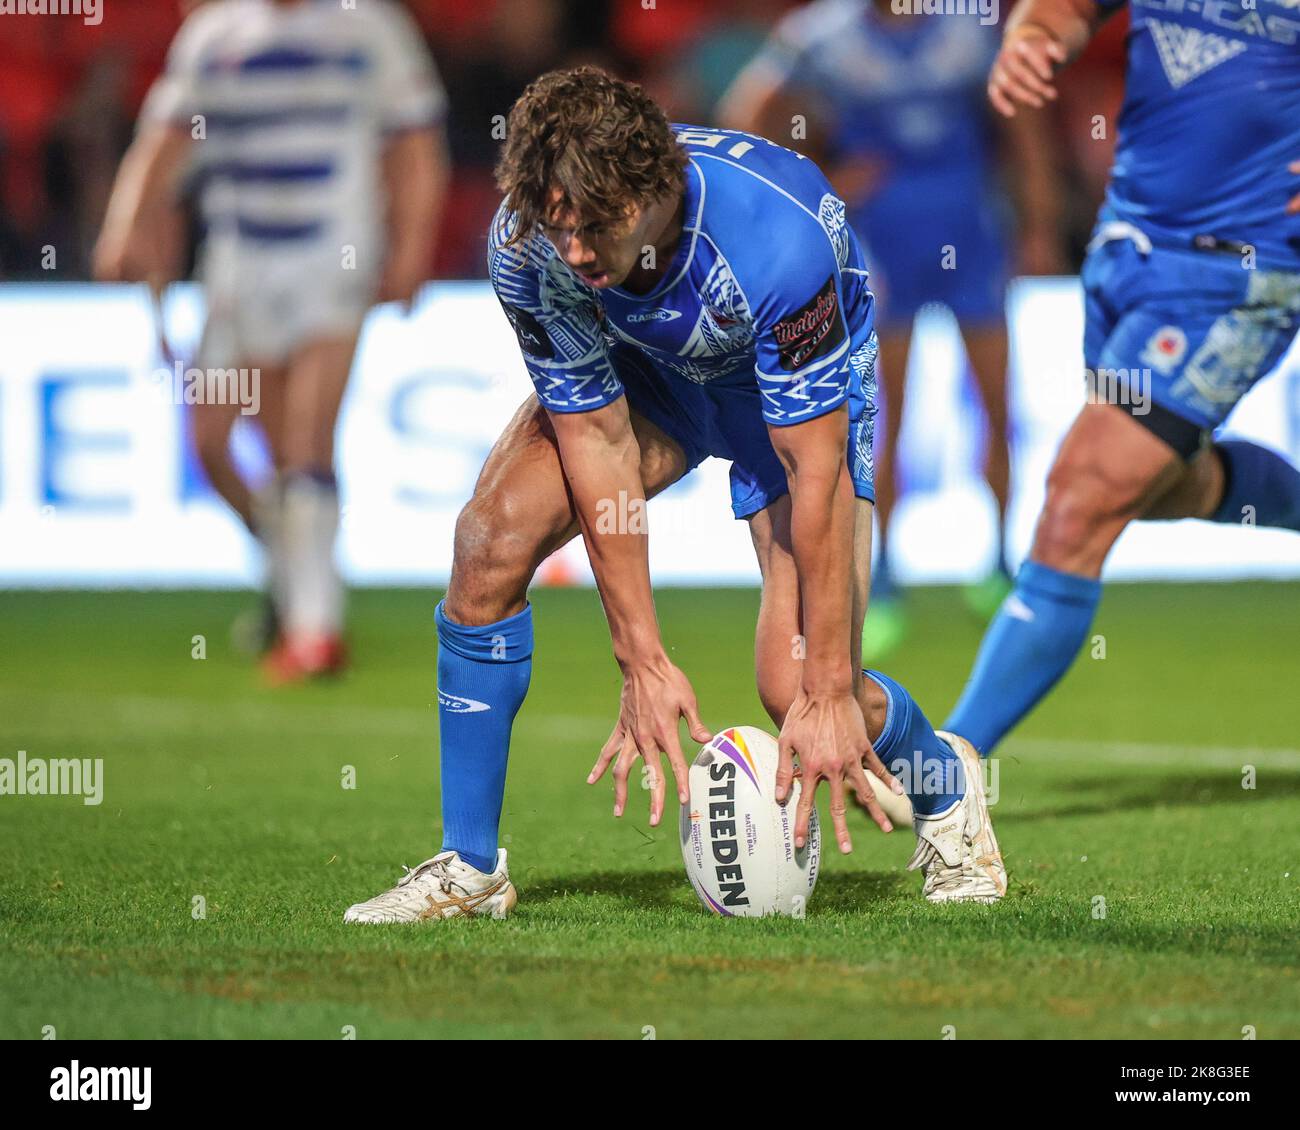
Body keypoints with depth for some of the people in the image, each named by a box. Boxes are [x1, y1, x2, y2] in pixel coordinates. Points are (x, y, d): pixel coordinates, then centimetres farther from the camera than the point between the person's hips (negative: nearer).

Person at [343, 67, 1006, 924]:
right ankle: (469, 870, -7)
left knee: (801, 688, -16)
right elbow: (596, 440, -21)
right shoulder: (526, 243, -29)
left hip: (795, 380, -3)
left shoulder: (778, 237, -41)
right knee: (492, 540, -20)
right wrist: (644, 663, -22)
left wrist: (829, 691, -31)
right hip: (641, 368, 4)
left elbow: (814, 477, -35)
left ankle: (944, 782, 21)